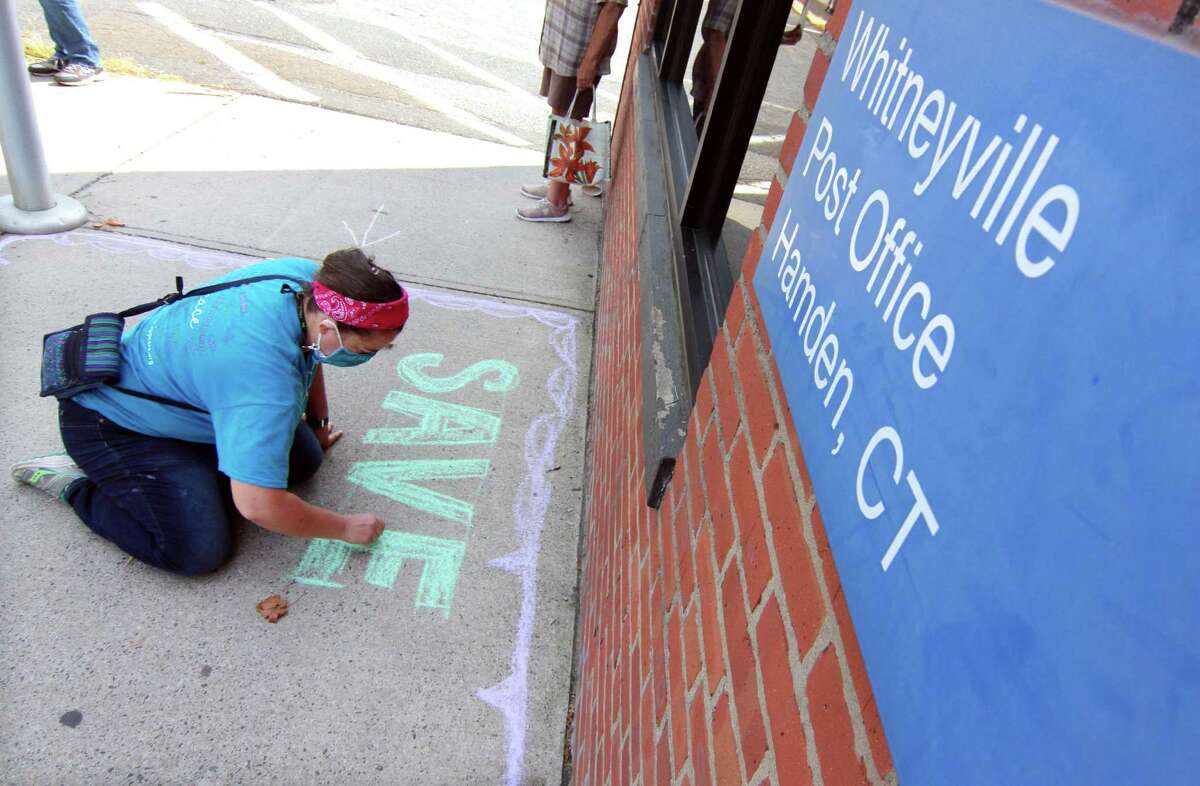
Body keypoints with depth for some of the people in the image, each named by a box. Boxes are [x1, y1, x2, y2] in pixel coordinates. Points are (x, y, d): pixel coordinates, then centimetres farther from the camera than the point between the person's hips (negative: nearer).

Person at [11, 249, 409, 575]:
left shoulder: (308, 277, -17)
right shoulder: (267, 382, -41)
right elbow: (258, 505, -38)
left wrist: (317, 422, 13)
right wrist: (345, 527, -23)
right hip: (110, 422, -8)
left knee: (303, 459, 0)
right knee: (201, 551, -19)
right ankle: (78, 485, 4)